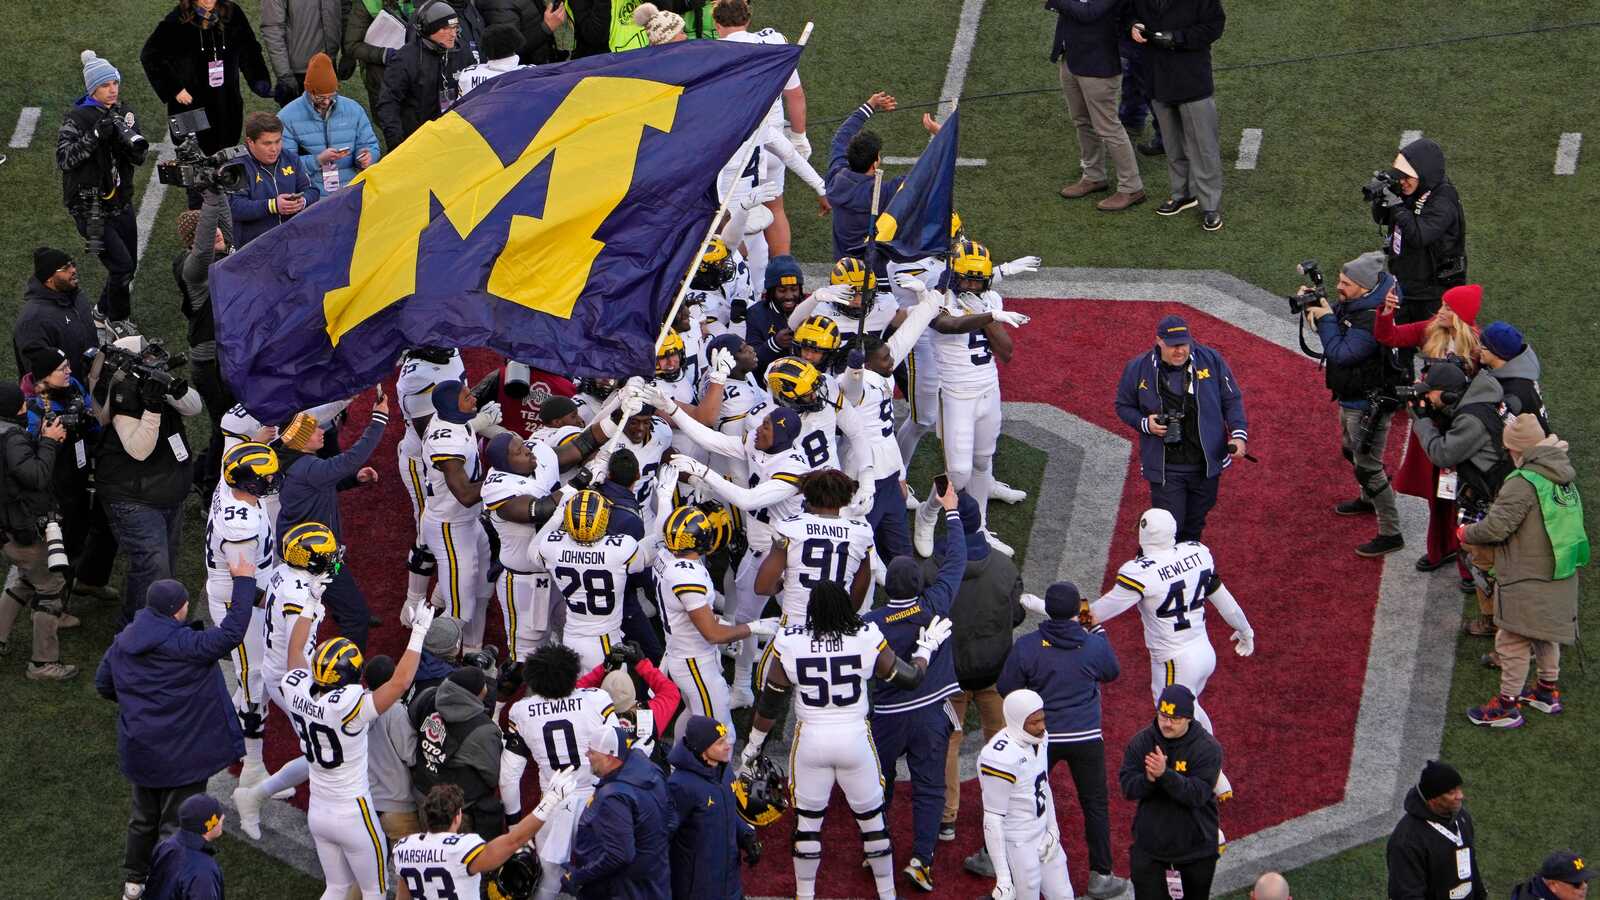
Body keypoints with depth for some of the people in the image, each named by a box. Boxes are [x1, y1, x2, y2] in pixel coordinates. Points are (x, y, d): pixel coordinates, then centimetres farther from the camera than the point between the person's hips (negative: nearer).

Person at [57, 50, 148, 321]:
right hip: (90, 206, -7)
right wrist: (95, 136, -31)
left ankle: (104, 314, 37)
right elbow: (63, 158, -24)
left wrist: (132, 142, -18)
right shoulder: (77, 118, -14)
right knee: (121, 265, -14)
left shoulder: (122, 112, 4)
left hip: (120, 203, 7)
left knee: (129, 266, 14)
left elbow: (139, 158, 5)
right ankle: (118, 323, 3)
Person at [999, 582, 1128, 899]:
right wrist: (1097, 627, 16)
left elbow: (1005, 689, -4)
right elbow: (1112, 673, 11)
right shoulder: (1094, 645, -11)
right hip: (1086, 738, -1)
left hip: (1042, 738, 1)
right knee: (1095, 805, 10)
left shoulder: (1026, 646, -13)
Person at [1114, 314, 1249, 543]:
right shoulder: (1138, 369, -7)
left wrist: (1239, 434, -11)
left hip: (1206, 464, 2)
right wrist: (1145, 424, -13)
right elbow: (1123, 406, 7)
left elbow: (1232, 399, 3)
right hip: (1164, 469, -2)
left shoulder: (1211, 360, -5)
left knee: (1194, 527, 17)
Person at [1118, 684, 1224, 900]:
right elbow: (1127, 788, -8)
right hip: (1150, 840, 2)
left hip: (1195, 844, -2)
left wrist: (1165, 774, -38)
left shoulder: (1208, 748, -15)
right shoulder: (1141, 742, -5)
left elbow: (1198, 794, -24)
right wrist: (1149, 779, -30)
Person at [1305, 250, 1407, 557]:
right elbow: (1335, 327, 12)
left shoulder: (1372, 319, -31)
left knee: (1368, 467, -5)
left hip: (1369, 405, -11)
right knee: (1352, 450, 31)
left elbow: (1341, 352, -33)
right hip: (1351, 399, 11)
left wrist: (1325, 317, -25)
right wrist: (1314, 307, -8)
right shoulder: (1350, 304, -2)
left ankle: (1390, 534, 1)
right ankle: (1368, 500, 55)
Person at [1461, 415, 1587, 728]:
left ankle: (1508, 705, 10)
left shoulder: (1523, 483, -21)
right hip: (1560, 579, 8)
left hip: (1527, 580, -8)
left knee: (1513, 641, 3)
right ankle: (1548, 690, 38)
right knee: (1545, 635, 24)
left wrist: (1467, 533, -1)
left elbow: (1496, 527, -23)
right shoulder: (1564, 477, 4)